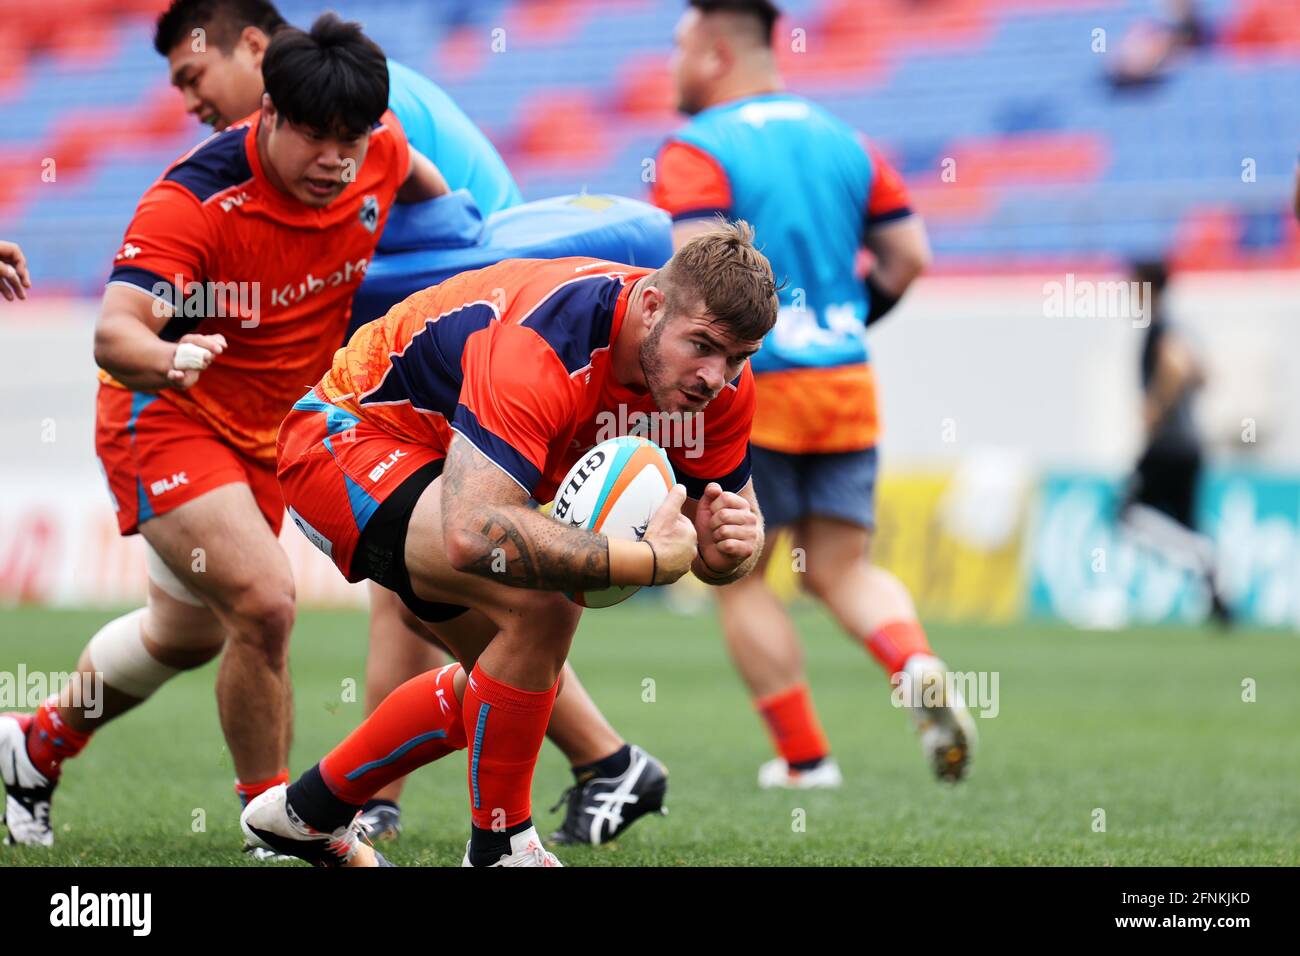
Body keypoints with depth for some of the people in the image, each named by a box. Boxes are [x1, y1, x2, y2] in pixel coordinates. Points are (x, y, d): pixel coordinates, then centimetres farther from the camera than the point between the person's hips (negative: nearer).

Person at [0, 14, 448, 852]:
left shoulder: (380, 149, -14)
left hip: (268, 435, 7)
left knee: (190, 632, 22)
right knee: (264, 601, -25)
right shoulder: (193, 201, -31)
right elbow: (115, 332, -43)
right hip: (166, 417, -7)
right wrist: (165, 359, -62)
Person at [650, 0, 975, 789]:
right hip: (846, 385, 6)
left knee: (738, 578, 8)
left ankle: (804, 755, 8)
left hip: (748, 393, -5)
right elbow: (910, 255, 10)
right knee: (842, 569, 11)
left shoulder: (695, 153, -8)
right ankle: (918, 665, -18)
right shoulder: (841, 141, 12)